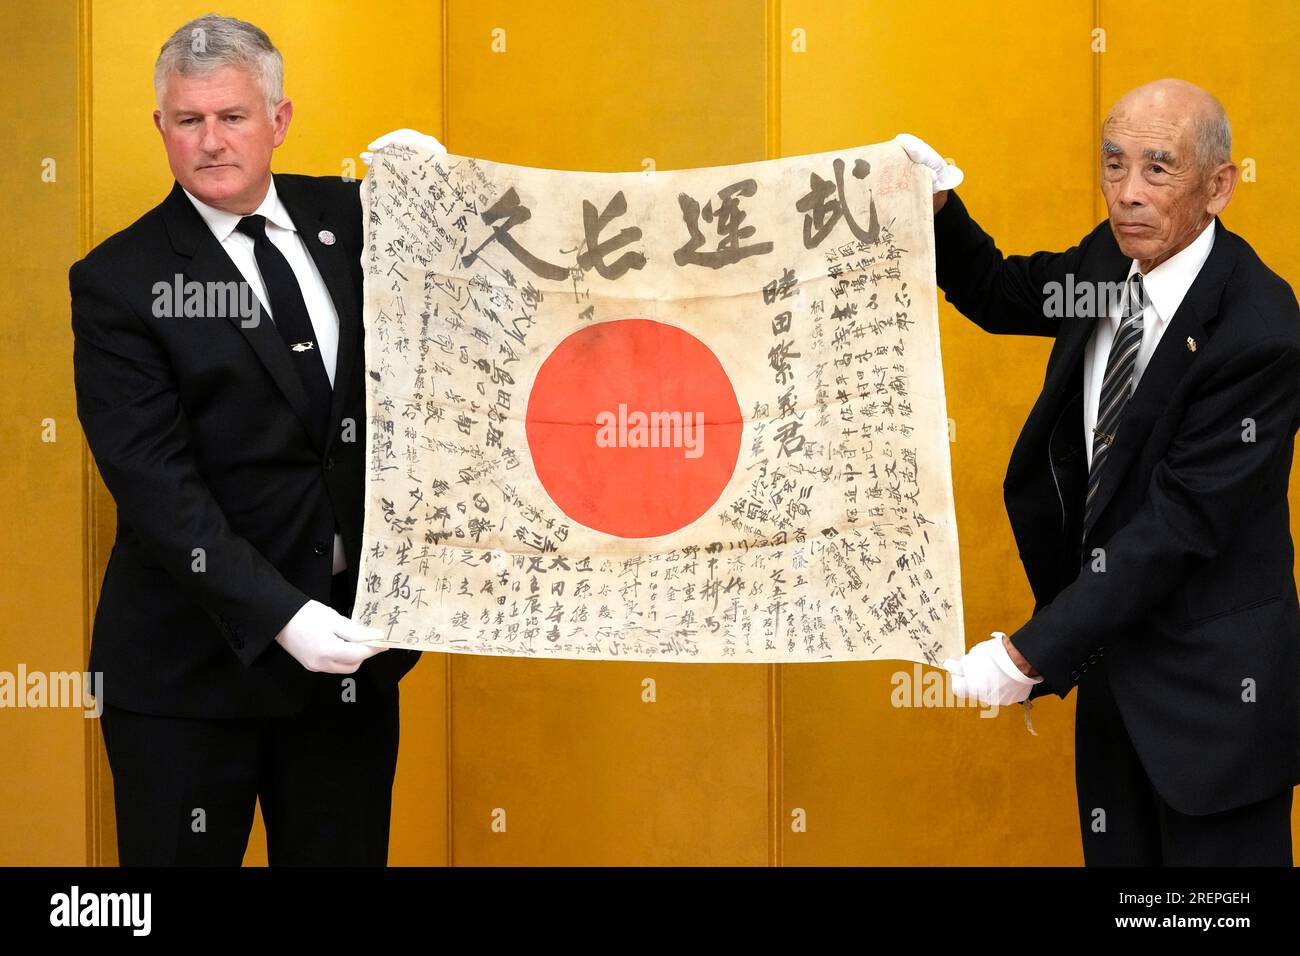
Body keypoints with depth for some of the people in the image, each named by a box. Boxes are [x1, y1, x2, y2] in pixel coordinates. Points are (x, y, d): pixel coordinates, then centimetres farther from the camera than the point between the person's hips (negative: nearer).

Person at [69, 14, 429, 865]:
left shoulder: (352, 219, 5)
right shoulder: (119, 281, -7)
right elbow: (155, 483, -14)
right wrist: (278, 615, -24)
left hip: (352, 636, 4)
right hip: (195, 660, -3)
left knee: (346, 849, 13)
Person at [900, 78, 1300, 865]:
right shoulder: (1113, 260, -1)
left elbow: (1178, 524, -25)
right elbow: (997, 295, 19)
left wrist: (1031, 652, -24)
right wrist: (938, 208, -2)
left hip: (1209, 686, -7)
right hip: (1112, 649, 7)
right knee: (1117, 855, 18)